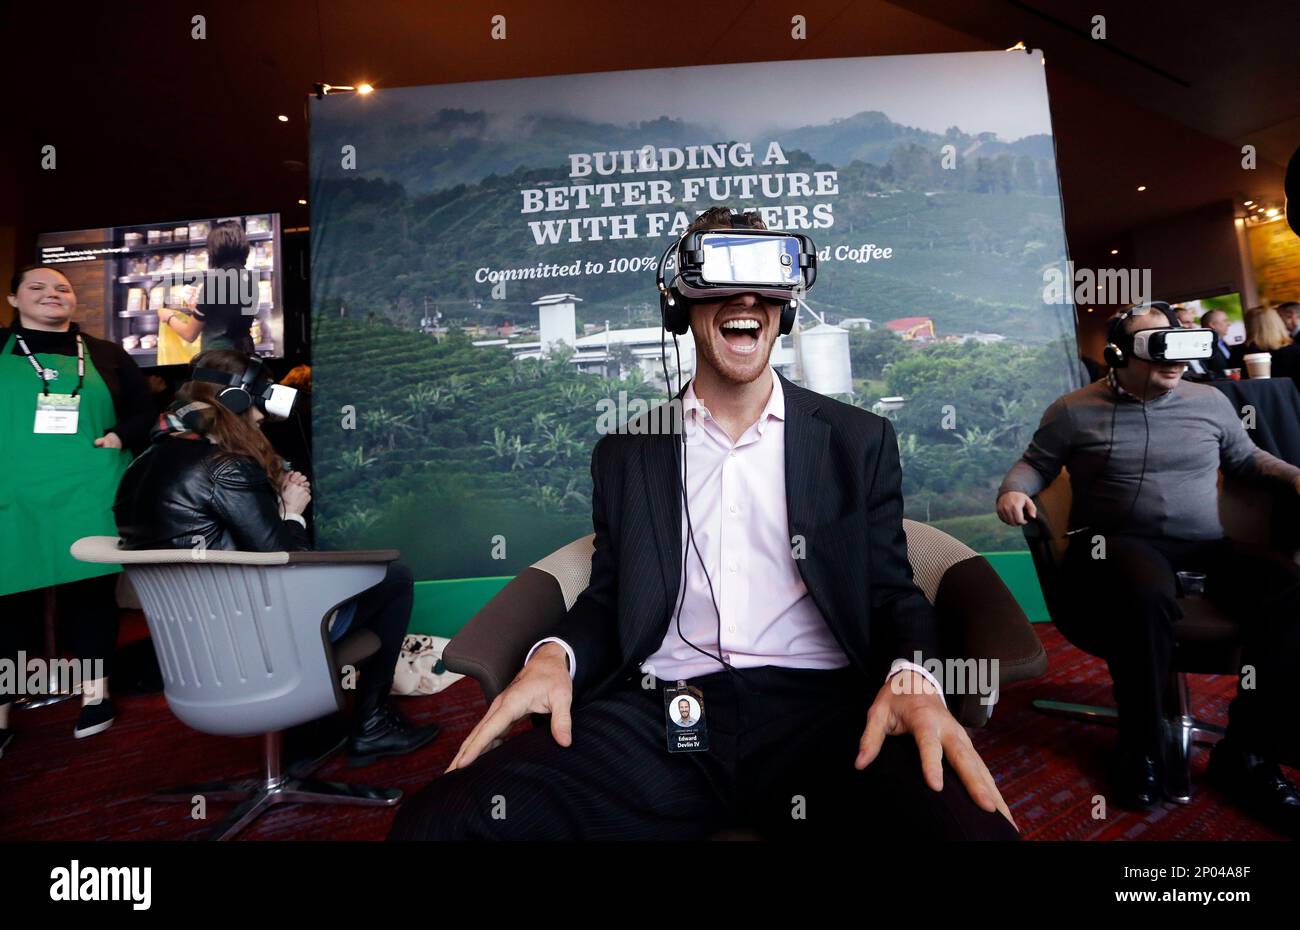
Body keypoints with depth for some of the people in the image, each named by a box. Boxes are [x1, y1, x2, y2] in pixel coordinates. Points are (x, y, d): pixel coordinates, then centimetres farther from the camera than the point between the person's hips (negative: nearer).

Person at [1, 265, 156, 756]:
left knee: (90, 589, 7)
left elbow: (144, 412, 14)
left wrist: (120, 437, -4)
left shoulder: (106, 355, 11)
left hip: (90, 493, 1)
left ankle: (95, 693, 21)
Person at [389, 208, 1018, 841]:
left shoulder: (860, 441, 11)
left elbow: (892, 594, 10)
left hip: (820, 706, 0)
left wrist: (913, 677, -13)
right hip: (657, 714, 1)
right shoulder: (624, 454, 14)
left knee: (970, 824, -33)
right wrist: (555, 656, -7)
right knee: (436, 820, -20)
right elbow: (607, 599, 16)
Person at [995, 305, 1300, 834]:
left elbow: (1245, 458, 26)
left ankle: (1247, 754, -12)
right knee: (1147, 595, -40)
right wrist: (1013, 490, -13)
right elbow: (1035, 462, 7)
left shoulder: (1210, 401, 14)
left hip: (1206, 548, 5)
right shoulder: (1075, 411, 2)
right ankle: (1141, 746, -16)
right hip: (1121, 543, -4)